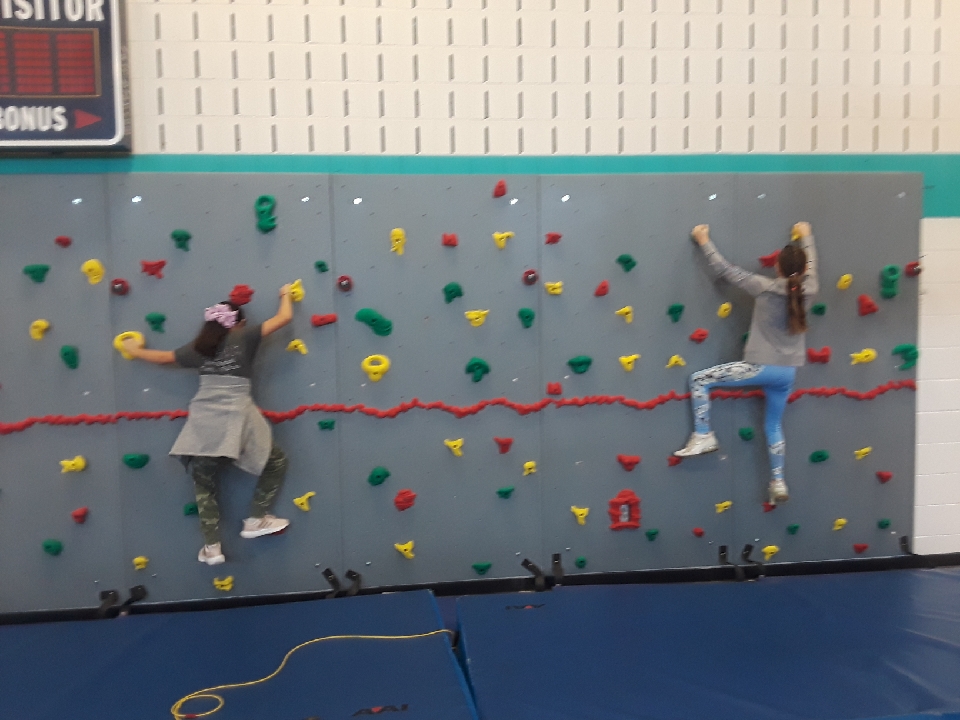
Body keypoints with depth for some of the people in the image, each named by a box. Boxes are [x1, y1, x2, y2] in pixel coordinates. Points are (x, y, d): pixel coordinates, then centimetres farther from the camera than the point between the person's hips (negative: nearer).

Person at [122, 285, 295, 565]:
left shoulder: (199, 348, 13)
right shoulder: (244, 338, 3)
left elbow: (162, 357, 26)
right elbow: (284, 317, 5)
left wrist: (134, 350, 45)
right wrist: (286, 295, 26)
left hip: (203, 423, 4)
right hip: (236, 420, -4)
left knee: (203, 482, 18)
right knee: (276, 462, 15)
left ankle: (212, 547, 17)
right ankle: (256, 520, 14)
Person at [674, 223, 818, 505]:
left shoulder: (766, 287, -12)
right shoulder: (807, 290, 0)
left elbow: (725, 270, -7)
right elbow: (810, 266, 24)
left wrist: (704, 241, 4)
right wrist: (806, 237, 40)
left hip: (761, 367, -6)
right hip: (787, 372, 6)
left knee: (699, 379, 3)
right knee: (773, 425, 22)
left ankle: (703, 437, 4)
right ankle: (778, 483, 27)